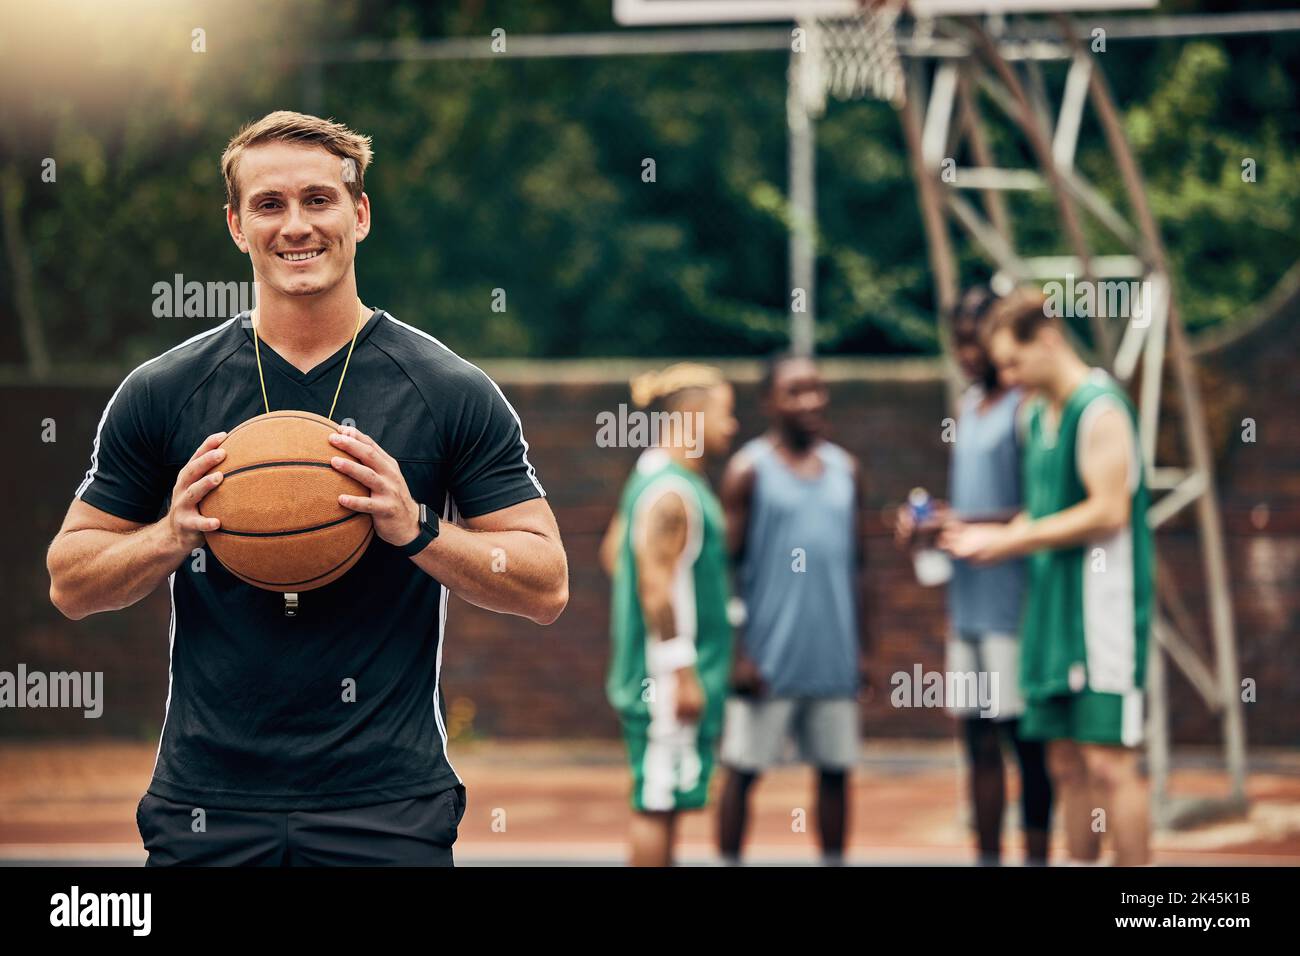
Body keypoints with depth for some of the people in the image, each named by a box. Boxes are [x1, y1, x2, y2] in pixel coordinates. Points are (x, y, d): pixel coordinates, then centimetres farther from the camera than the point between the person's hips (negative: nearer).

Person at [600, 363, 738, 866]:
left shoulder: (650, 480, 14)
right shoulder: (672, 494, -17)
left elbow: (614, 553, 24)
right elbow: (655, 588, -22)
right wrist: (681, 673, -21)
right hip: (669, 673, -10)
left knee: (662, 799, 13)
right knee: (658, 801, -6)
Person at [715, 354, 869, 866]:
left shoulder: (845, 469, 12)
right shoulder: (750, 470, -3)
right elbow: (728, 565, -4)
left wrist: (861, 647, 14)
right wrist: (737, 651, -10)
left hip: (833, 659, 5)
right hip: (767, 657, -5)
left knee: (835, 769, 6)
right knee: (743, 770, -3)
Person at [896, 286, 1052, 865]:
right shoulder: (969, 406, 18)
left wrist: (969, 523, -20)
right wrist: (925, 520, 8)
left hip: (1013, 605, -8)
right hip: (968, 602, 8)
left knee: (1024, 739, -5)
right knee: (980, 741, 8)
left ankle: (1037, 857, -3)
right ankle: (987, 859, 11)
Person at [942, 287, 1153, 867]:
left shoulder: (1100, 410, -11)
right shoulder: (1039, 416, 17)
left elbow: (1107, 512, -18)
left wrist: (1011, 540, -14)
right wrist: (987, 539, 6)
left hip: (1103, 602, -9)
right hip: (1052, 605, 9)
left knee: (1107, 759, -10)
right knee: (1066, 763, 9)